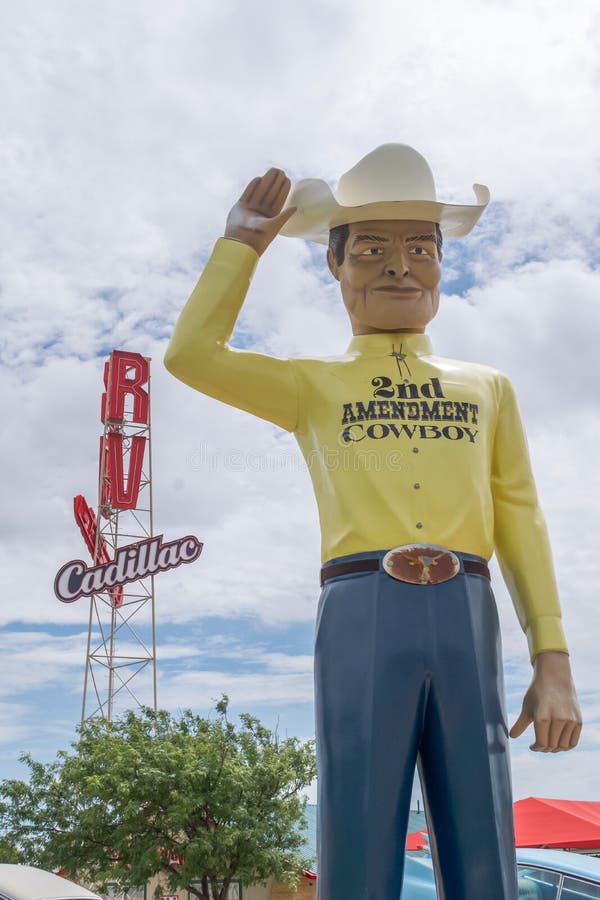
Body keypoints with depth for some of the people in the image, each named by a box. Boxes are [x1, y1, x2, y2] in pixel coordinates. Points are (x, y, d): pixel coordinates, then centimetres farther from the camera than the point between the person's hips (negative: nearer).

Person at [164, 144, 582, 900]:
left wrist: (553, 661, 5)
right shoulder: (313, 386, 16)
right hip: (362, 618, -2)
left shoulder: (487, 389, 21)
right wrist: (243, 242, 13)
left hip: (466, 620, 2)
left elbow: (521, 524, 14)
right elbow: (191, 355, 3)